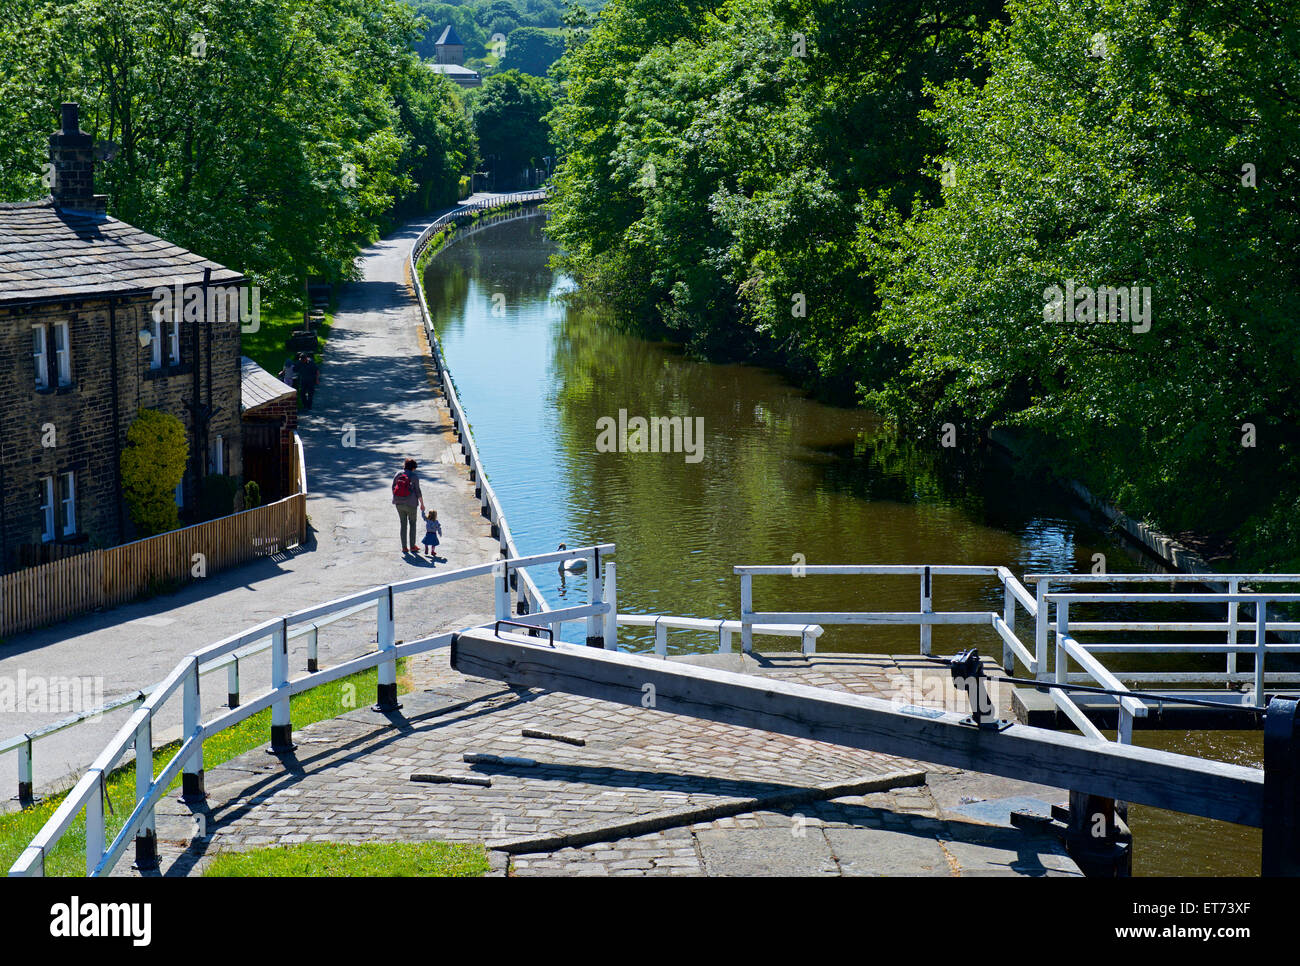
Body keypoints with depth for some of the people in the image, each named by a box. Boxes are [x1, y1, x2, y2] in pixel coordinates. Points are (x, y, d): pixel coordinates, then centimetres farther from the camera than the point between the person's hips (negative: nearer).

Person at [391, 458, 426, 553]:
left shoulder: (398, 474, 2)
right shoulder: (414, 476, -9)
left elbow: (393, 488, 6)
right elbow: (417, 491, -9)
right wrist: (422, 503, -1)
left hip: (399, 503, 3)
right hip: (411, 503, -3)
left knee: (403, 524, 11)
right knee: (412, 524, 12)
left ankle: (404, 547, 11)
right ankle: (412, 546, 14)